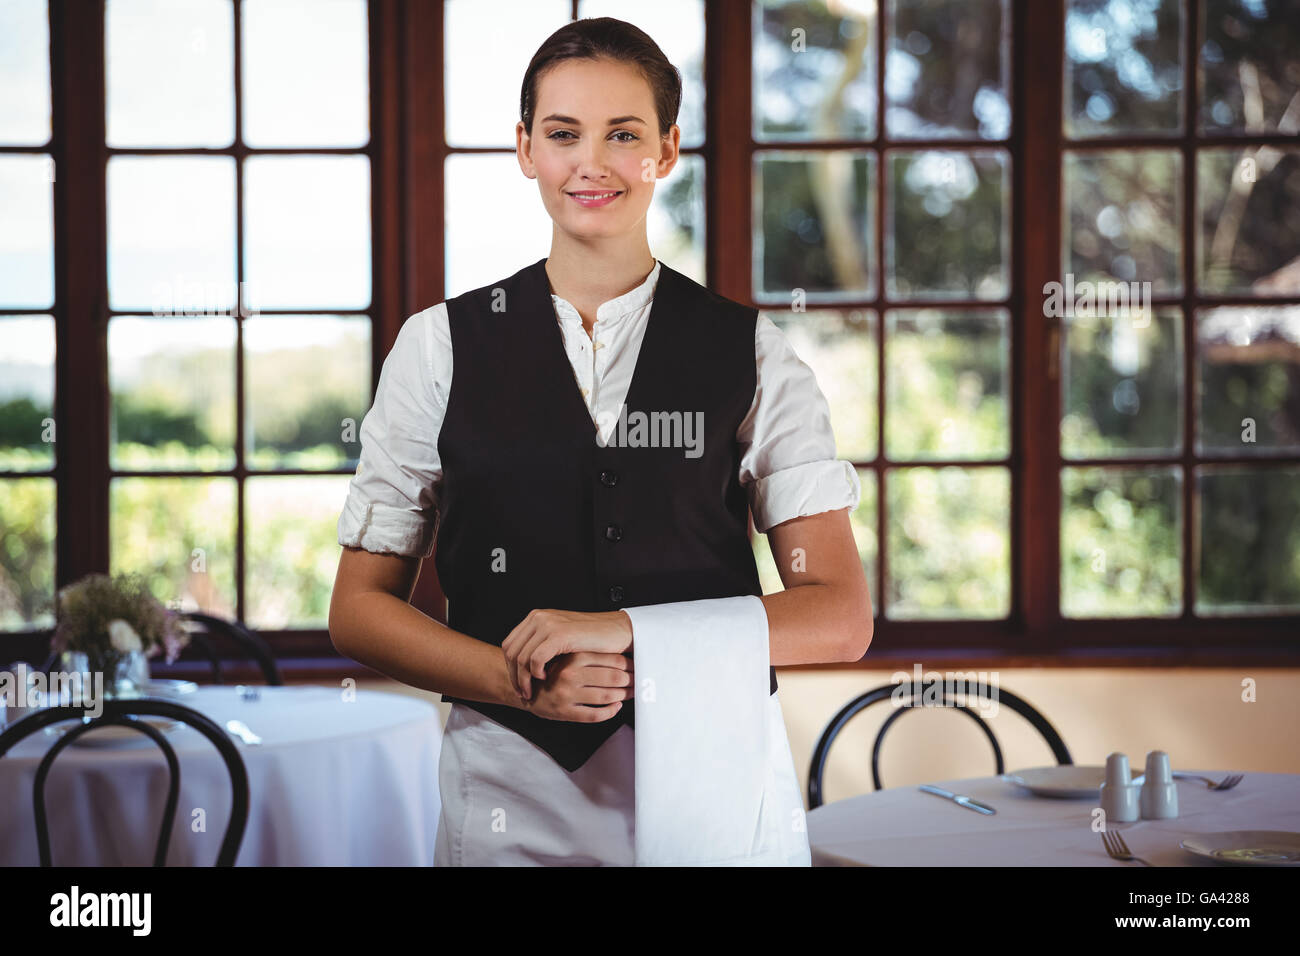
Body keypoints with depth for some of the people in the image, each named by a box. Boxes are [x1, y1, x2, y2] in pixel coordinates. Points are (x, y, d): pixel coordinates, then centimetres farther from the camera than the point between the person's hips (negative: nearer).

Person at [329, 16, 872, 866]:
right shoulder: (440, 348, 4)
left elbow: (840, 616, -2)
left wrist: (634, 631, -15)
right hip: (510, 794, 0)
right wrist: (519, 679, -13)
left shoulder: (754, 356, 2)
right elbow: (360, 609, 4)